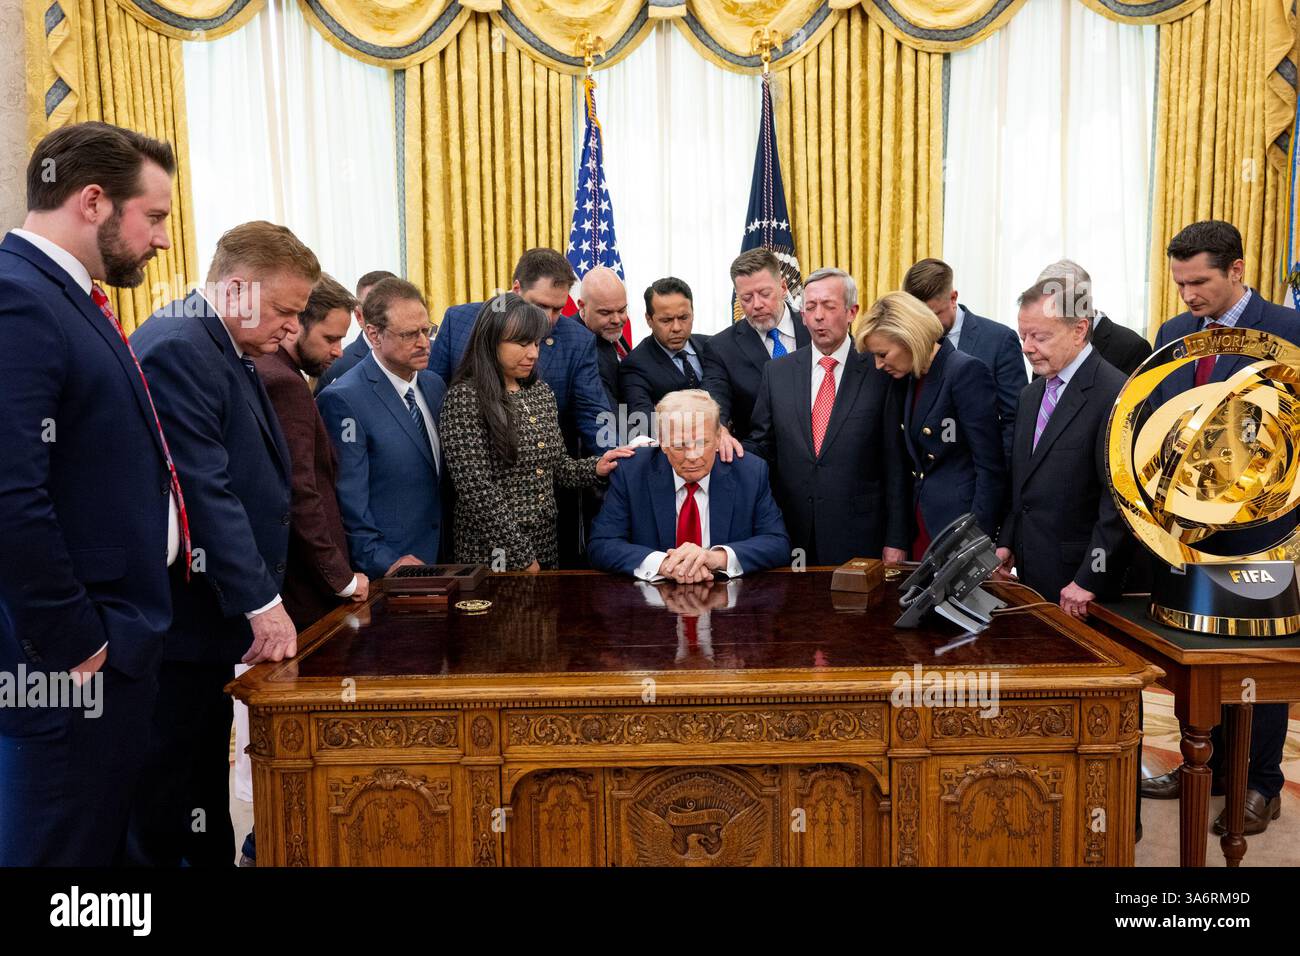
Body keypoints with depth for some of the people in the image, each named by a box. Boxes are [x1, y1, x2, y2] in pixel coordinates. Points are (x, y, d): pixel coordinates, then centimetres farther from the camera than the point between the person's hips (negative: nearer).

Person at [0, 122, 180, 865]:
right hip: (74, 661, -10)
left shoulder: (69, 297, 13)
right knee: (61, 849, 6)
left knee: (101, 844, 21)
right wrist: (74, 644, -19)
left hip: (117, 643, 10)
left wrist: (119, 632, 14)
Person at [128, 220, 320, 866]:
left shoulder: (225, 349, 13)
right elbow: (203, 490, -23)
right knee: (161, 808, 4)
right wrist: (262, 603, -22)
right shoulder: (176, 348, -18)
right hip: (178, 620, -10)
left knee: (206, 783, 18)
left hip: (213, 612, 10)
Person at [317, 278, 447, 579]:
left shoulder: (435, 385, 8)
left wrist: (449, 552, 6)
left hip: (440, 558, 6)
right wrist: (383, 562, -19)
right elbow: (348, 499, -15)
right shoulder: (342, 400, -14)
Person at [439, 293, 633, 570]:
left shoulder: (540, 390, 9)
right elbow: (476, 490, -17)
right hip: (493, 556, -6)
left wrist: (596, 468, -4)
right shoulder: (465, 397, -12)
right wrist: (522, 558, -17)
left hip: (545, 547, 7)